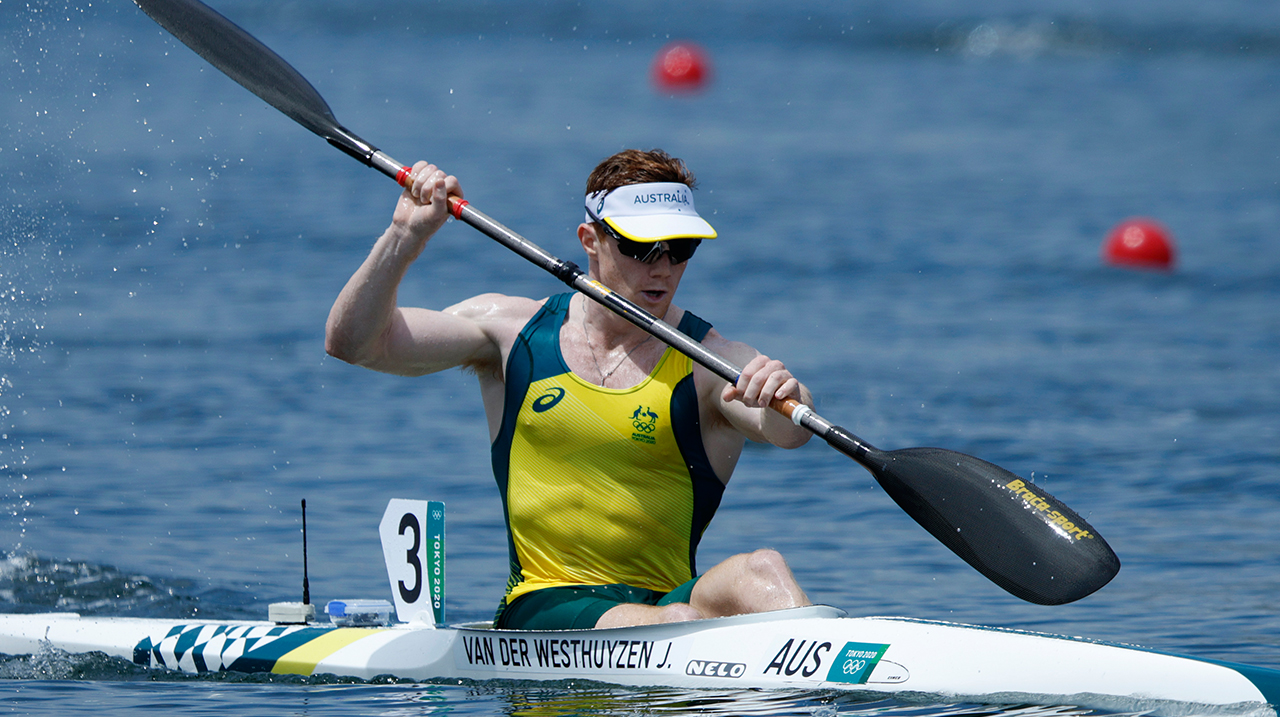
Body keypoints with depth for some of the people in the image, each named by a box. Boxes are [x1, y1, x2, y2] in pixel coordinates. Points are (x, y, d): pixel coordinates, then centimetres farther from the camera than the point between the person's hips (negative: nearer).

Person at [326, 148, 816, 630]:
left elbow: (790, 432, -20)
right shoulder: (513, 330, 8)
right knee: (680, 626, -33)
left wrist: (783, 395, -44)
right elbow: (351, 343, 6)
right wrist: (406, 236, -7)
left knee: (761, 571, -33)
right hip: (544, 608, 0)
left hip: (671, 598, 0)